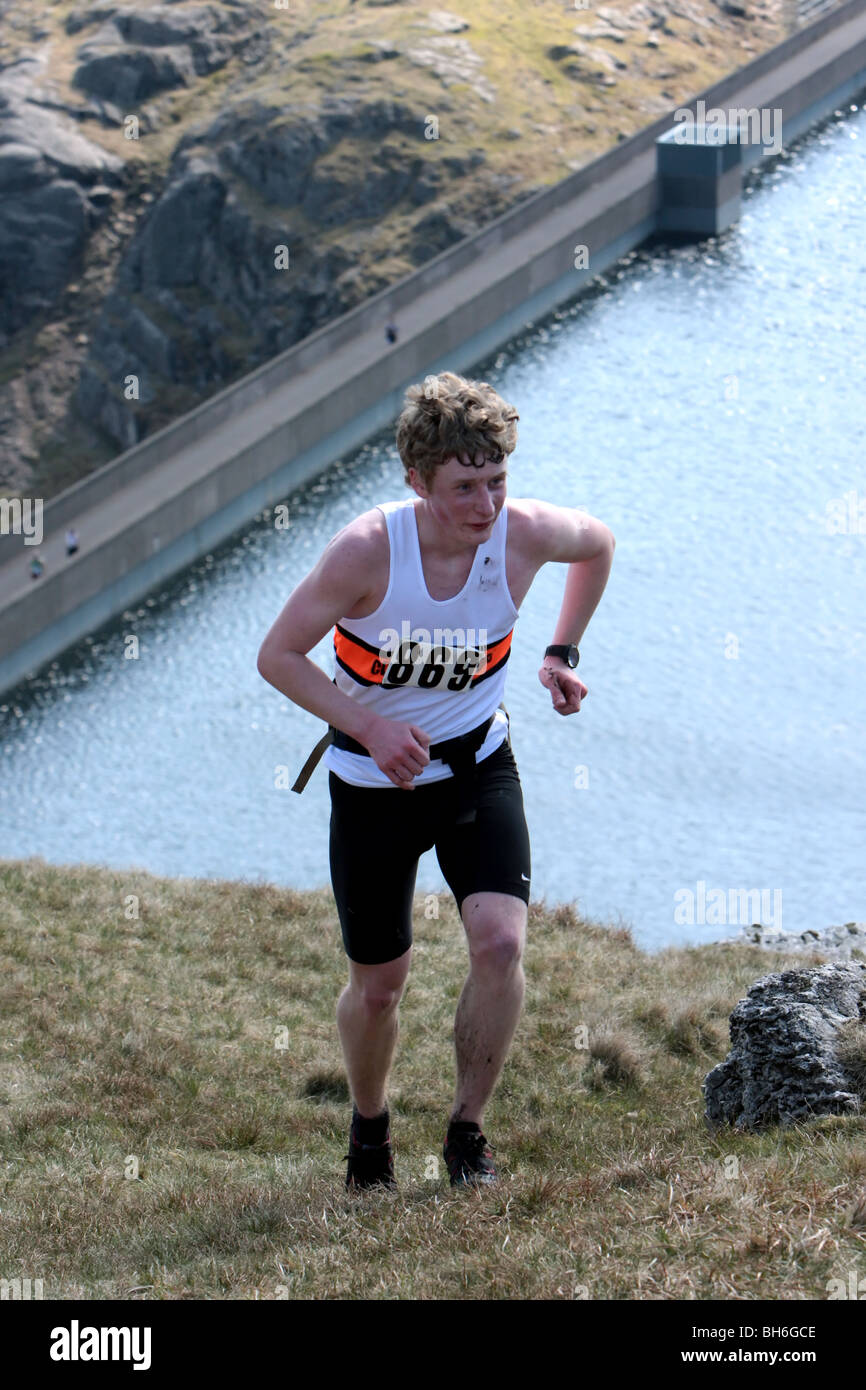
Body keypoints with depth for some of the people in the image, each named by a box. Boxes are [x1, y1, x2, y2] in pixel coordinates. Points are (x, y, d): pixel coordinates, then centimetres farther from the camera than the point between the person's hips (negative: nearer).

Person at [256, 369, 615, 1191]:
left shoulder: (525, 534, -18)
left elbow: (599, 544, 8)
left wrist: (563, 652, 4)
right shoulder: (368, 550, -26)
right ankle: (369, 1127, 38)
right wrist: (369, 728, -26)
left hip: (477, 765, 2)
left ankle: (468, 1131, 0)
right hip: (373, 782, -1)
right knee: (379, 982, 8)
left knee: (500, 939, -20)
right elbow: (278, 655, -16)